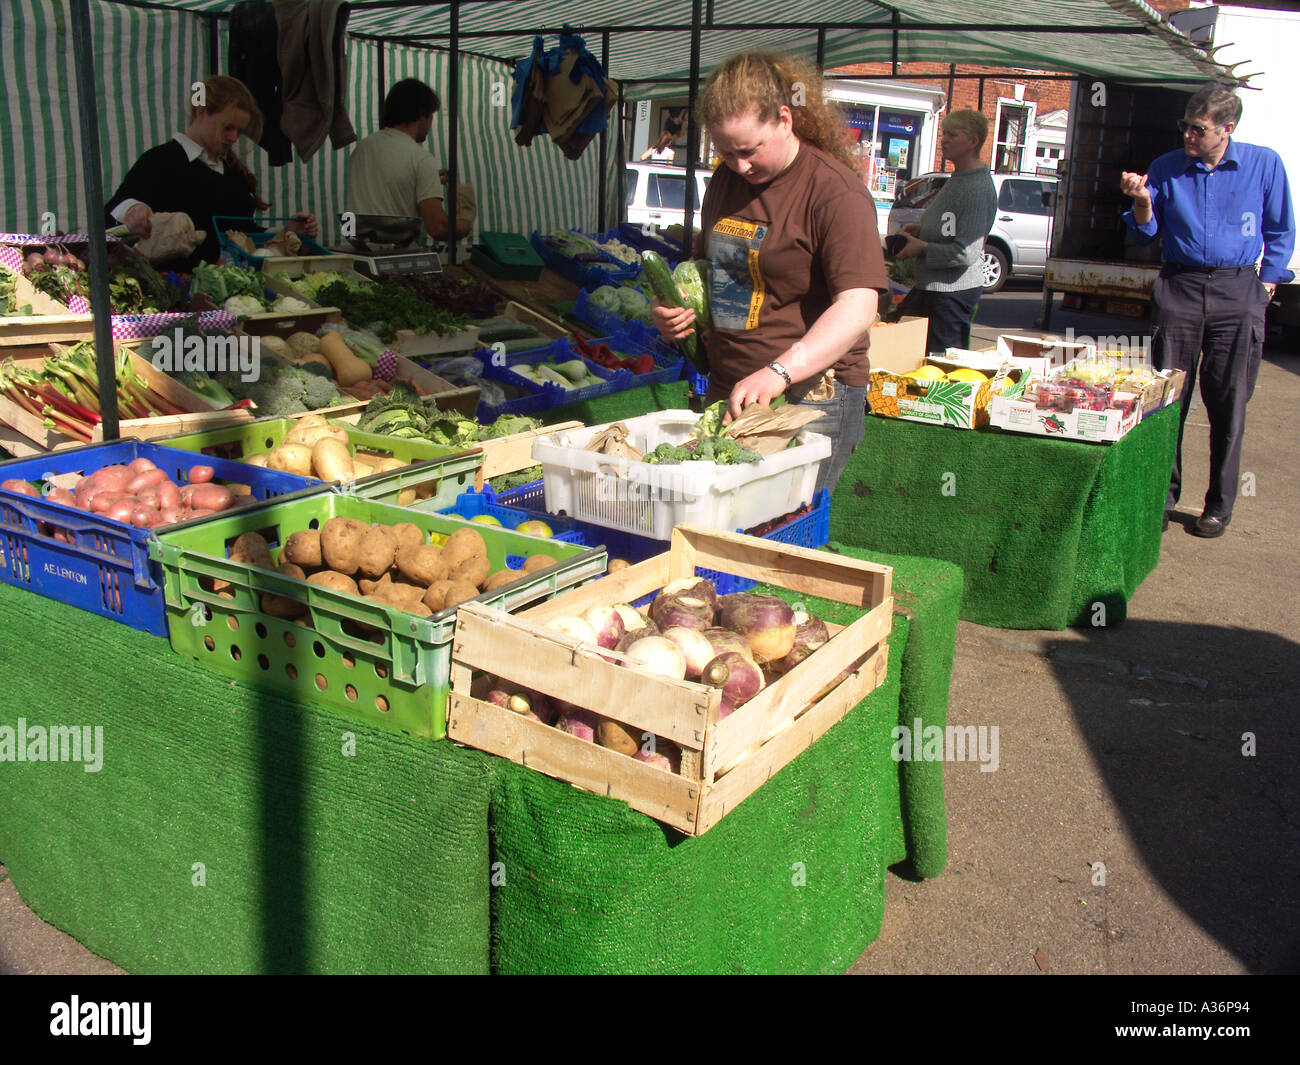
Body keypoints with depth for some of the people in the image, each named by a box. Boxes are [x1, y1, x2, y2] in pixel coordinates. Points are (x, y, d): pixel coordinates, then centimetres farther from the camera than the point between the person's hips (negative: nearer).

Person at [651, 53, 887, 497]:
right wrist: (675, 309, 7)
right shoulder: (726, 181, 12)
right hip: (726, 391, 7)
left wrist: (779, 372, -35)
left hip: (811, 396, -7)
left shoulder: (836, 190, -13)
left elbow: (857, 308, -23)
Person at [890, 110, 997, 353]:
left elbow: (967, 253, -25)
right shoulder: (957, 178, 12)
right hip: (930, 285, 11)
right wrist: (920, 228, 8)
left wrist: (922, 247, -15)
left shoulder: (978, 188, -19)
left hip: (954, 290, -11)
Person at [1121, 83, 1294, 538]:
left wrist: (1265, 284, 7)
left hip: (1236, 293, -1)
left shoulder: (1265, 164, 3)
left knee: (1228, 405, 2)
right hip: (1177, 288, 1)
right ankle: (1162, 496, 14)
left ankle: (1219, 505, 13)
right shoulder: (1167, 168, 5)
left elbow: (1280, 231, 12)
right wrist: (1143, 201, -10)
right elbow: (1146, 233, 9)